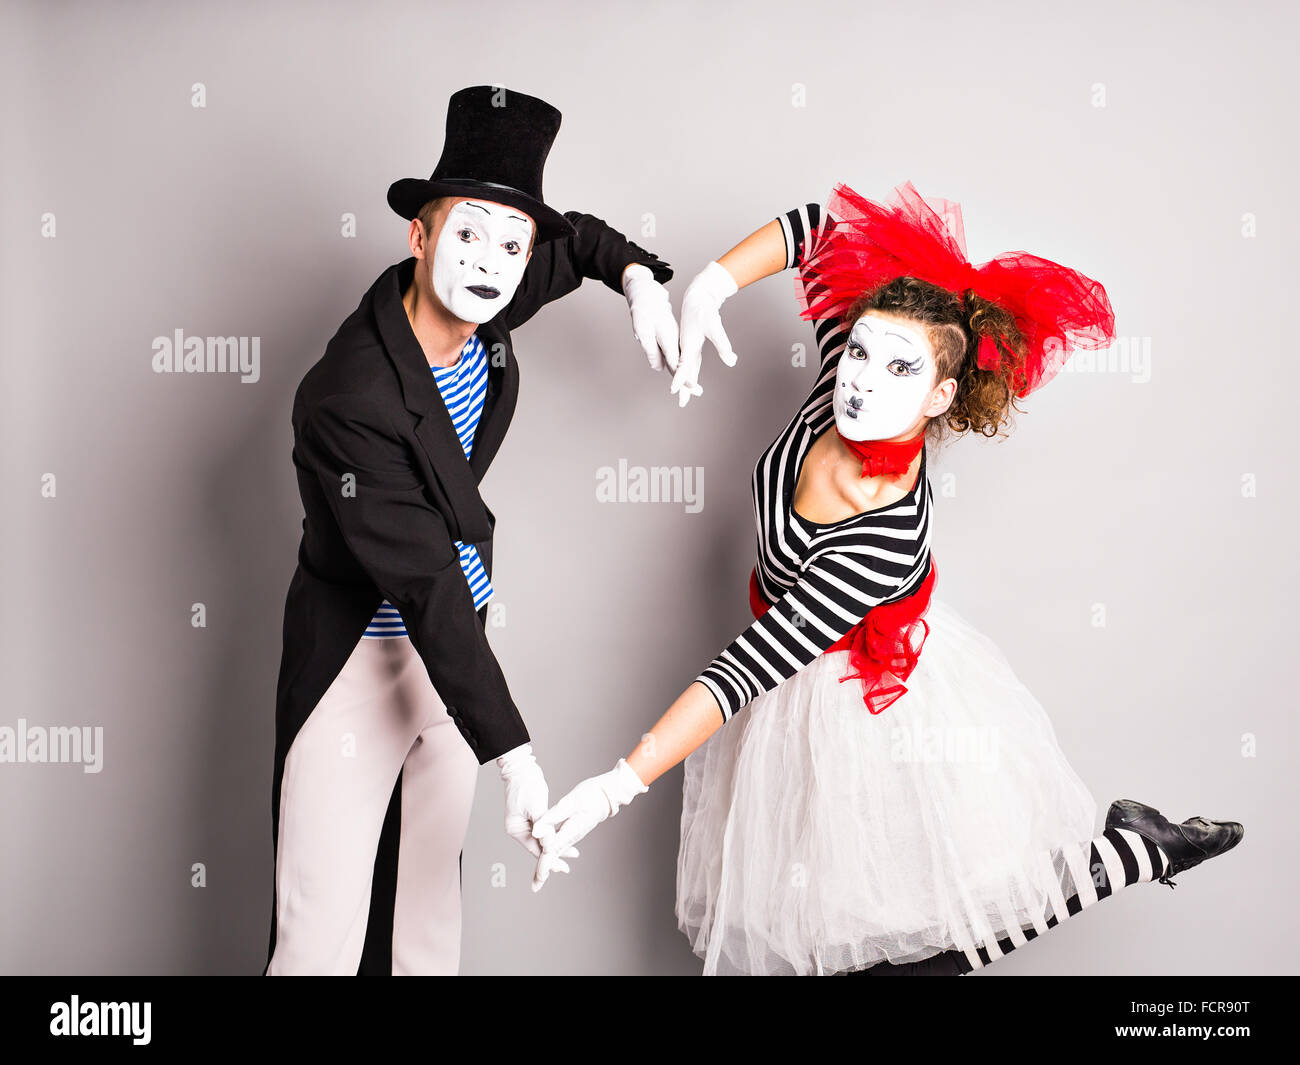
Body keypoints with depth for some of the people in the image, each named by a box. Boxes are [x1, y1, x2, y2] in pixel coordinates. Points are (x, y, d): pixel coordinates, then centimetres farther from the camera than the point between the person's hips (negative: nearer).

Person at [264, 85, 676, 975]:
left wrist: (639, 279, -4)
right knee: (324, 931, -5)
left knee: (430, 892, 16)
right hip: (359, 661, -7)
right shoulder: (347, 399, -27)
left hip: (455, 639, 7)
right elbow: (424, 587, -29)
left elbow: (575, 239, 17)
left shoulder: (481, 307, -6)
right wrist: (513, 753, -29)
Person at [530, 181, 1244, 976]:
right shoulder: (839, 387, -18)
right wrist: (709, 287, -18)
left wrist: (621, 785, -33)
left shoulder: (889, 537, -35)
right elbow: (823, 226, -8)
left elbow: (753, 662, -34)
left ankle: (1136, 850, 21)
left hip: (874, 704, -7)